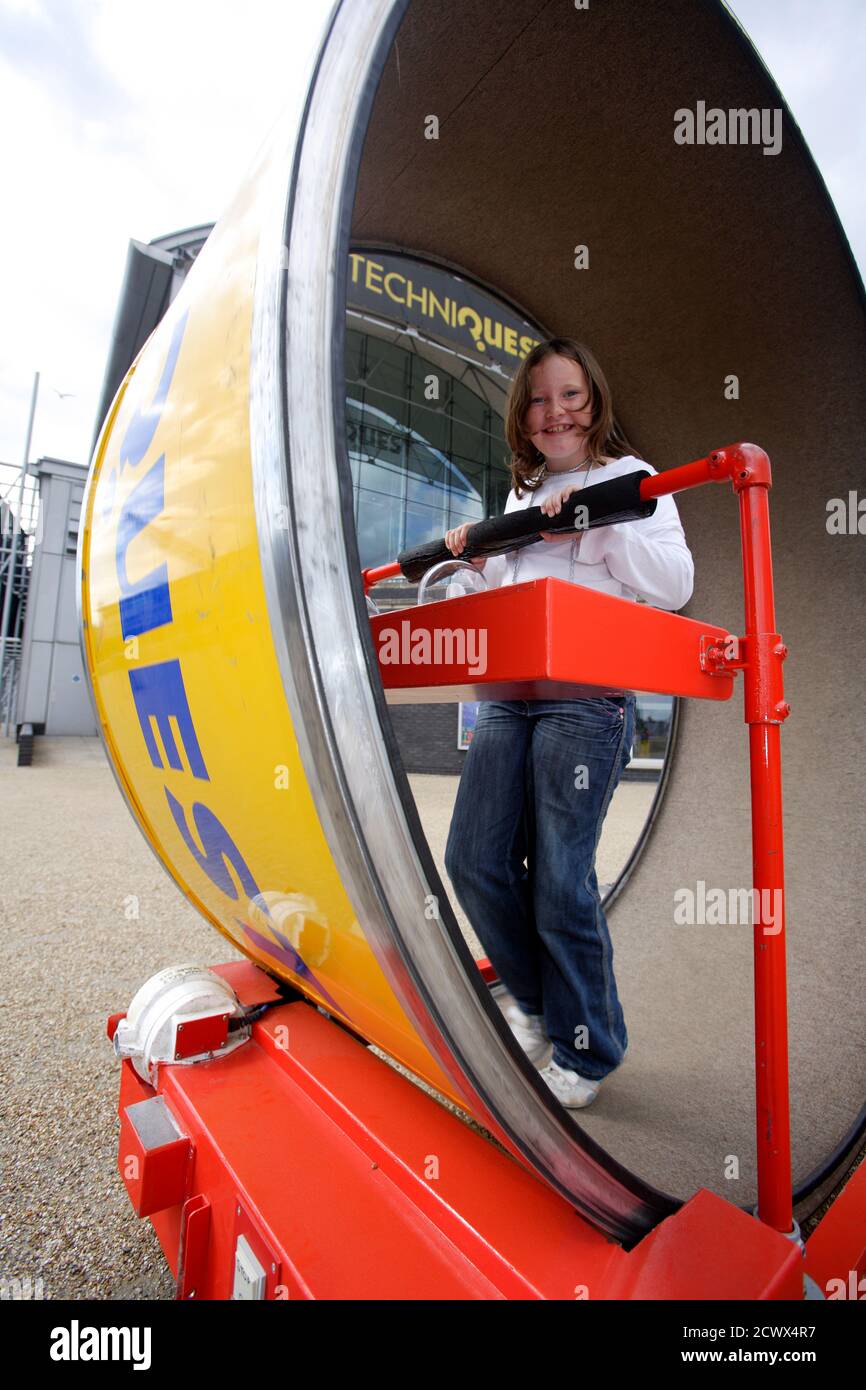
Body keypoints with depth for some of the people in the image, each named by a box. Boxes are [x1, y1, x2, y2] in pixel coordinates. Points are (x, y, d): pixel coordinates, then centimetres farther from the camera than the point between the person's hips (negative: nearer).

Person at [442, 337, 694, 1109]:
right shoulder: (522, 495, 25)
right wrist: (480, 559, 16)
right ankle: (536, 997, 28)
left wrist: (601, 523, -14)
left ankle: (585, 1048, 20)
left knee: (560, 879, -5)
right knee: (476, 860, 2)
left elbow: (675, 585, -5)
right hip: (508, 695, 6)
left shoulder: (630, 477, 7)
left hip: (589, 697, -6)